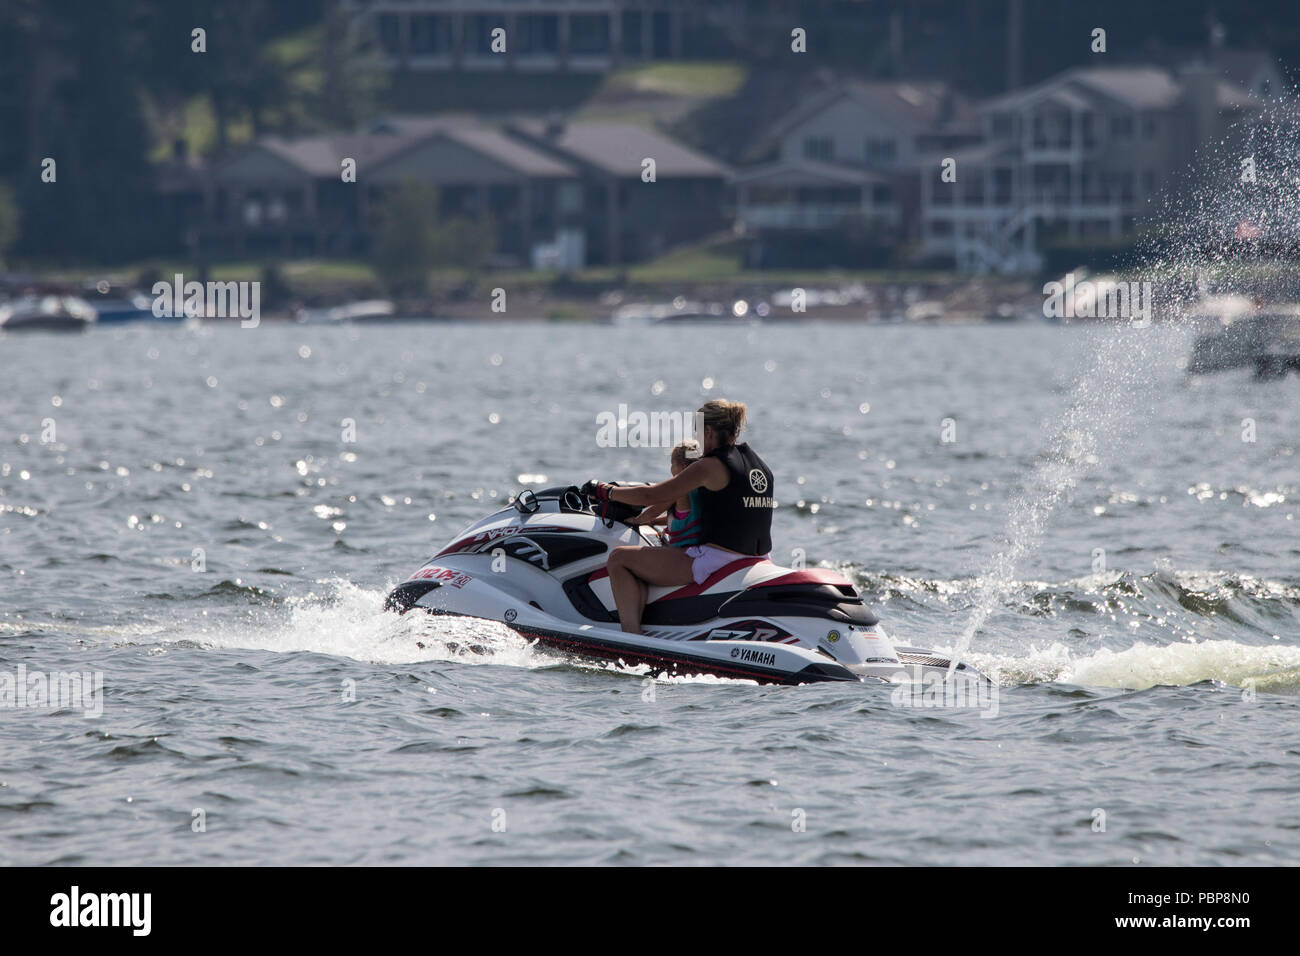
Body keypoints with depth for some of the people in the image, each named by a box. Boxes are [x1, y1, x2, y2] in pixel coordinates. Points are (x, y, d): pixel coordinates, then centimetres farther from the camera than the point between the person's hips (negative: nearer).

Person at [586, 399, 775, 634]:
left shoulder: (711, 466, -11)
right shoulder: (761, 466, 13)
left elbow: (651, 495, -9)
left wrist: (606, 492, 7)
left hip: (715, 561, -9)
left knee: (619, 558, -4)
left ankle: (632, 637, -14)